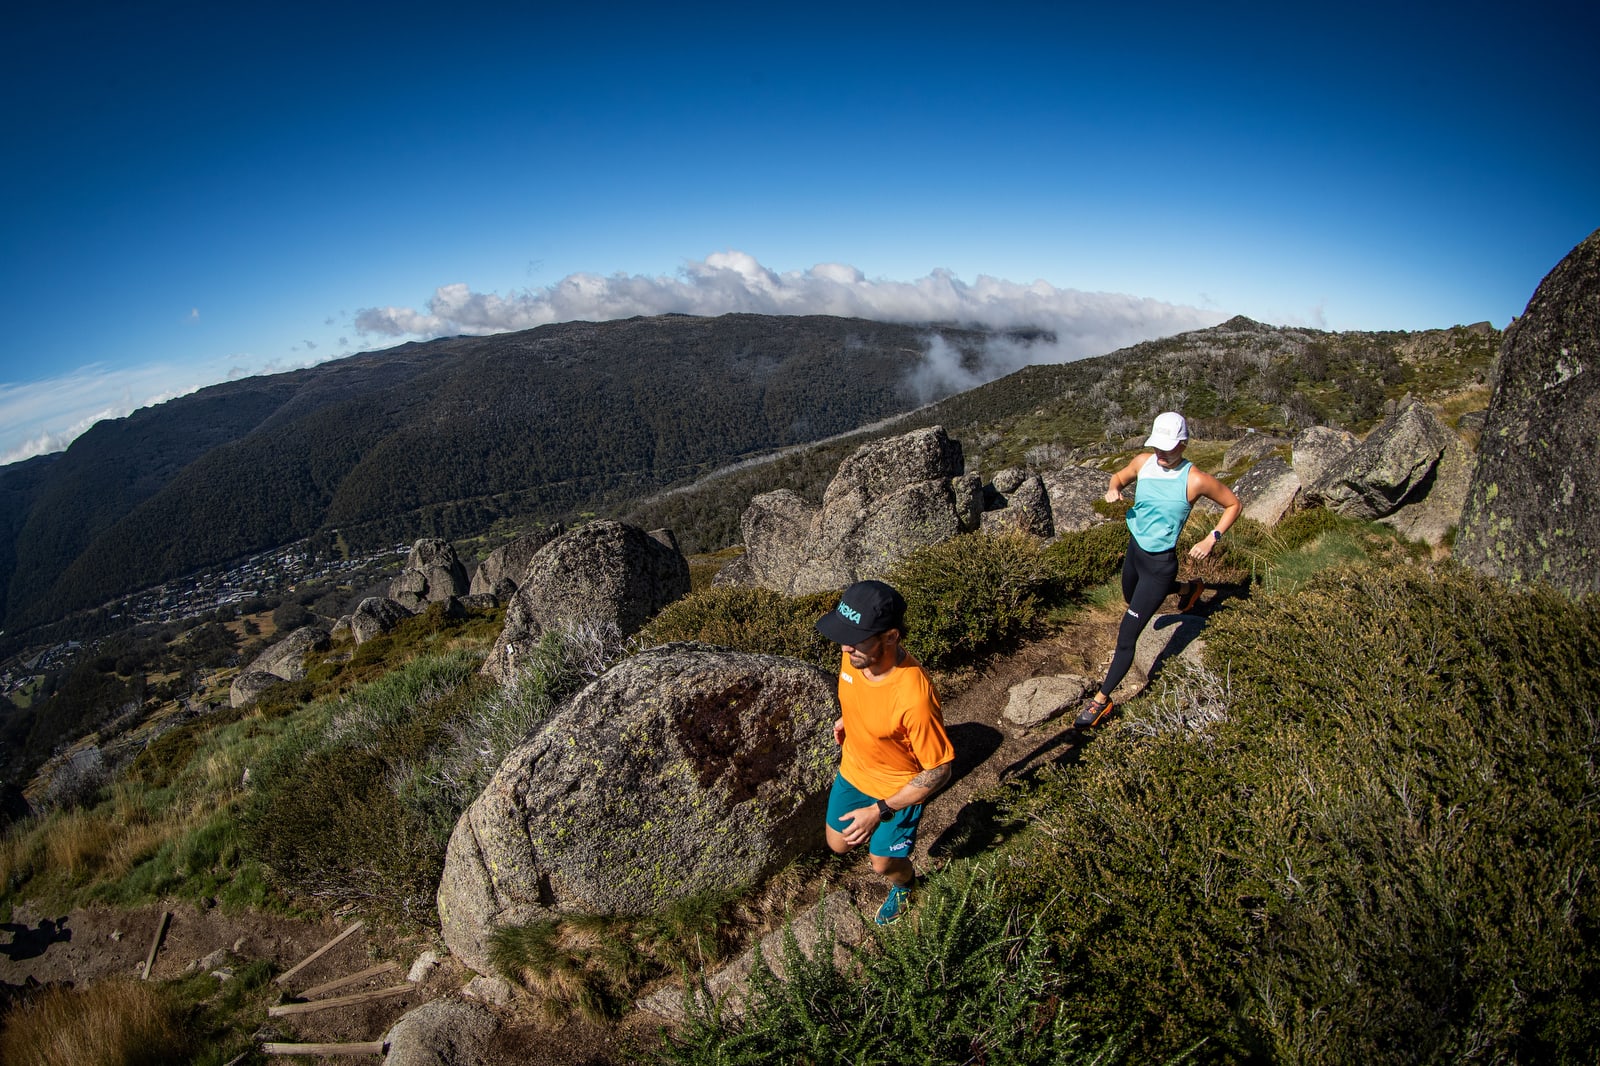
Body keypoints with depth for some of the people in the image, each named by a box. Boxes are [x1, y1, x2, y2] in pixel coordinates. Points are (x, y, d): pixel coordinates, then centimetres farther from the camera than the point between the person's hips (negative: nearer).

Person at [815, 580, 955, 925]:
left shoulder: (915, 697, -42)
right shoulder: (854, 654, -23)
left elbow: (938, 770, -28)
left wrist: (880, 811, -25)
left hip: (898, 790, -5)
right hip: (852, 772, 5)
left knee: (883, 864, 18)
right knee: (839, 844, 21)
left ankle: (903, 884, 53)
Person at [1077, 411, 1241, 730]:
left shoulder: (1196, 480, -20)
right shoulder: (1143, 462, -7)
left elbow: (1233, 504, -4)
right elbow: (1120, 476, 14)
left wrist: (1212, 539, -15)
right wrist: (1113, 489, -10)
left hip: (1159, 563, -7)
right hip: (1134, 549, 7)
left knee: (1126, 636, -7)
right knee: (1131, 599, 36)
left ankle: (1101, 700, 5)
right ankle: (1190, 589, 58)